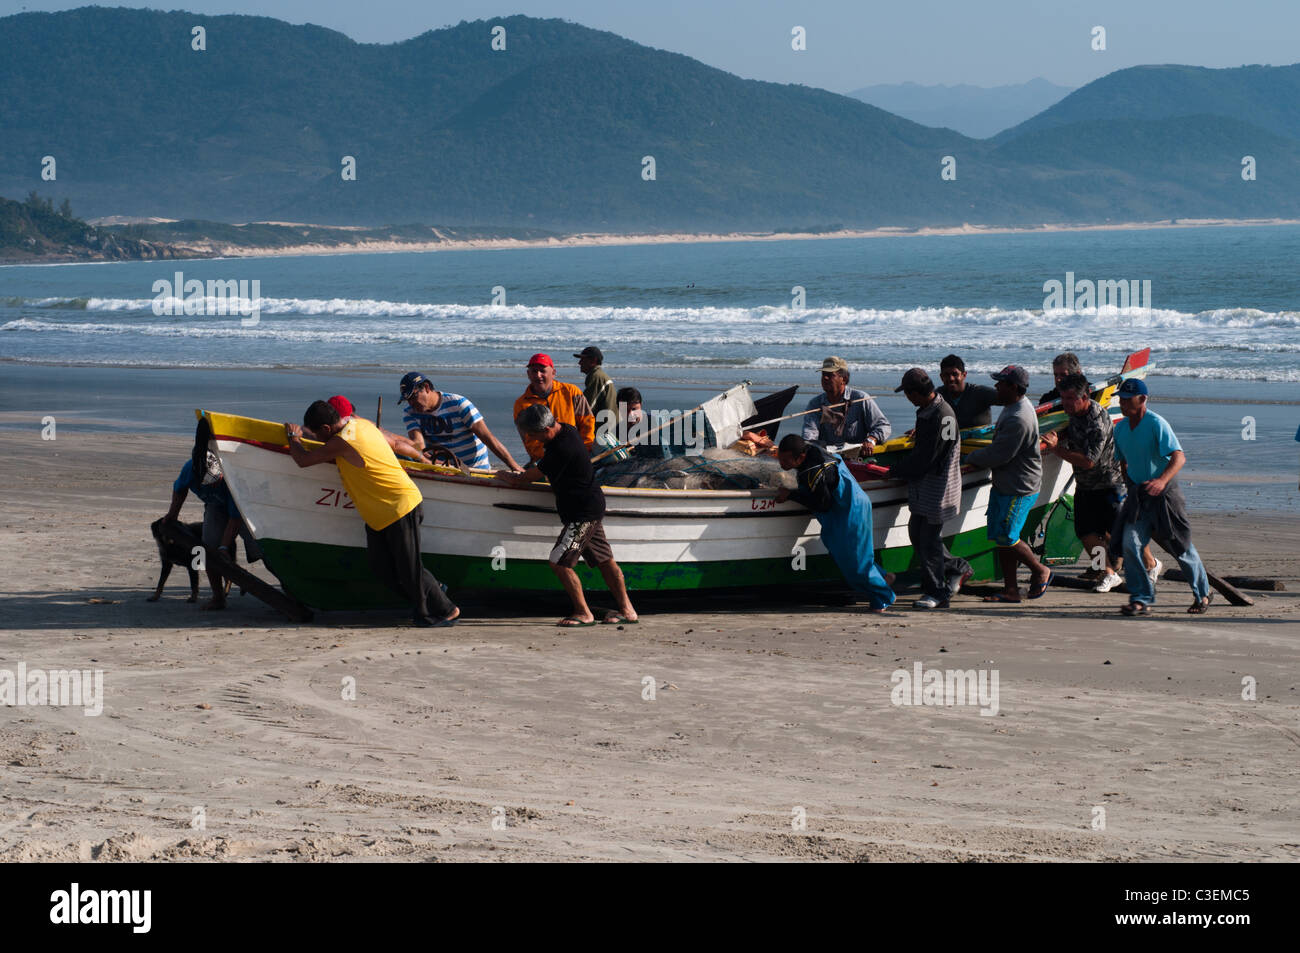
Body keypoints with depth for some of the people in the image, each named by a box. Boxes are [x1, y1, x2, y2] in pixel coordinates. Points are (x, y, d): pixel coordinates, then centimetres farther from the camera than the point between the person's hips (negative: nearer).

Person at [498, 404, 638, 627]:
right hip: (592, 508, 10)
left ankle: (583, 613, -3)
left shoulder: (562, 450, -25)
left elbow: (528, 479, -15)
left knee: (559, 562, -8)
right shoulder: (566, 430, 6)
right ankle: (626, 610, 17)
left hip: (582, 514, -10)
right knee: (604, 561, 13)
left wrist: (504, 477, 2)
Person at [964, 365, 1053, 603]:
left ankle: (1040, 572, 14)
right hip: (1004, 485, 10)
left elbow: (999, 455, -23)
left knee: (1007, 538, -6)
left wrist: (972, 458, -6)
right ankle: (1010, 590, 14)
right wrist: (979, 463, 5)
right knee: (1001, 537, 10)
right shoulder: (1012, 408, 10)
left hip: (1019, 489, -10)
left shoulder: (1019, 419, -25)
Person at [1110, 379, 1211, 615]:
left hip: (1164, 492, -5)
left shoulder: (1157, 424, -17)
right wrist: (1130, 488, 15)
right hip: (1138, 494, 5)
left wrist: (1162, 481, -40)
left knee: (1181, 547, 7)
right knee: (1129, 543, -13)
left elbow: (1179, 457, -26)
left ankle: (1202, 593, 27)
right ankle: (1141, 598, -4)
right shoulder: (1120, 428, 5)